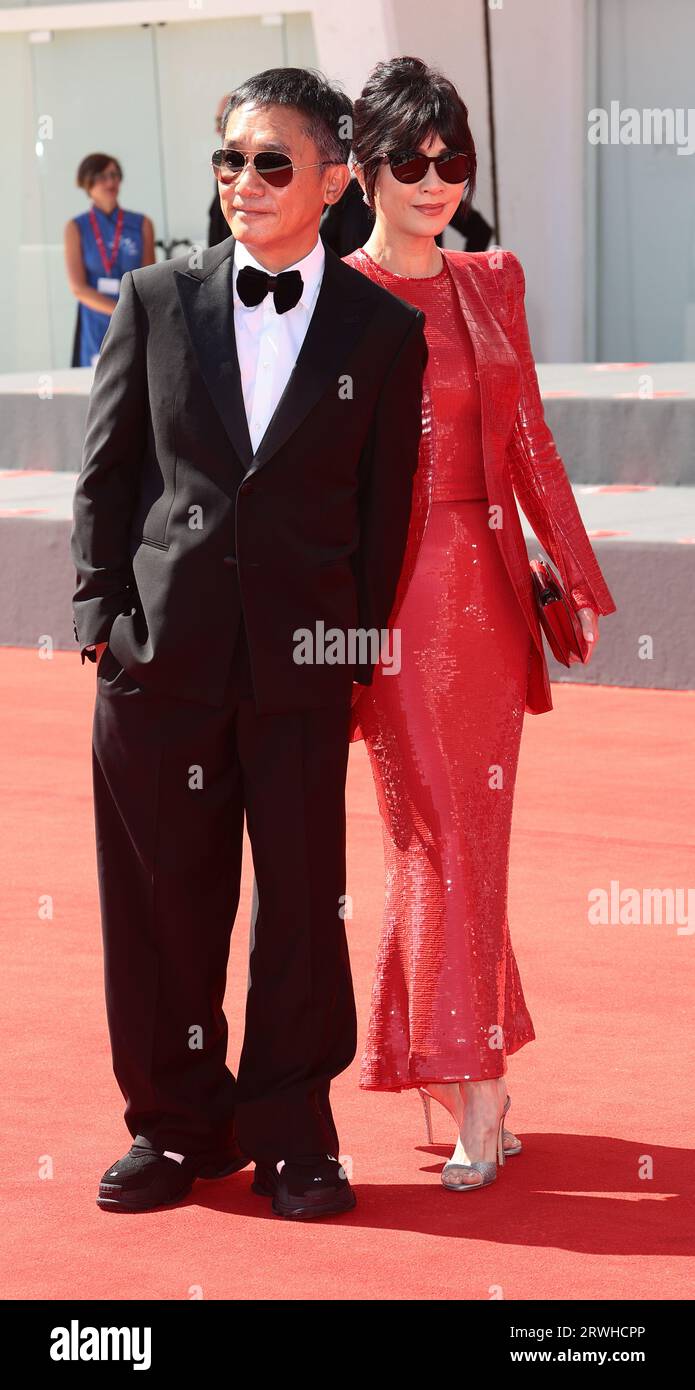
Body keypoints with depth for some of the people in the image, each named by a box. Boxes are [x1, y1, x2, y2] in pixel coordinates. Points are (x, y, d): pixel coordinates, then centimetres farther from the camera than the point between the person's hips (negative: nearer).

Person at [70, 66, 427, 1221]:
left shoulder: (385, 331, 5)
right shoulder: (156, 301, 7)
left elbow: (385, 510, 5)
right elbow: (105, 474, 8)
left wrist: (360, 649, 1)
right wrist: (101, 613, 0)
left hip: (304, 658, -1)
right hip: (161, 646, 1)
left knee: (304, 899, 3)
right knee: (161, 897, 6)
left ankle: (289, 1133, 17)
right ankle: (175, 1125, 20)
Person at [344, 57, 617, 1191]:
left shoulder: (490, 285, 11)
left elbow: (529, 442, 14)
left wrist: (583, 582, 13)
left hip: (486, 582, 5)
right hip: (395, 590, -5)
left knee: (470, 836, 8)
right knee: (441, 833, -5)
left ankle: (450, 1075, 20)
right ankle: (472, 1094, -2)